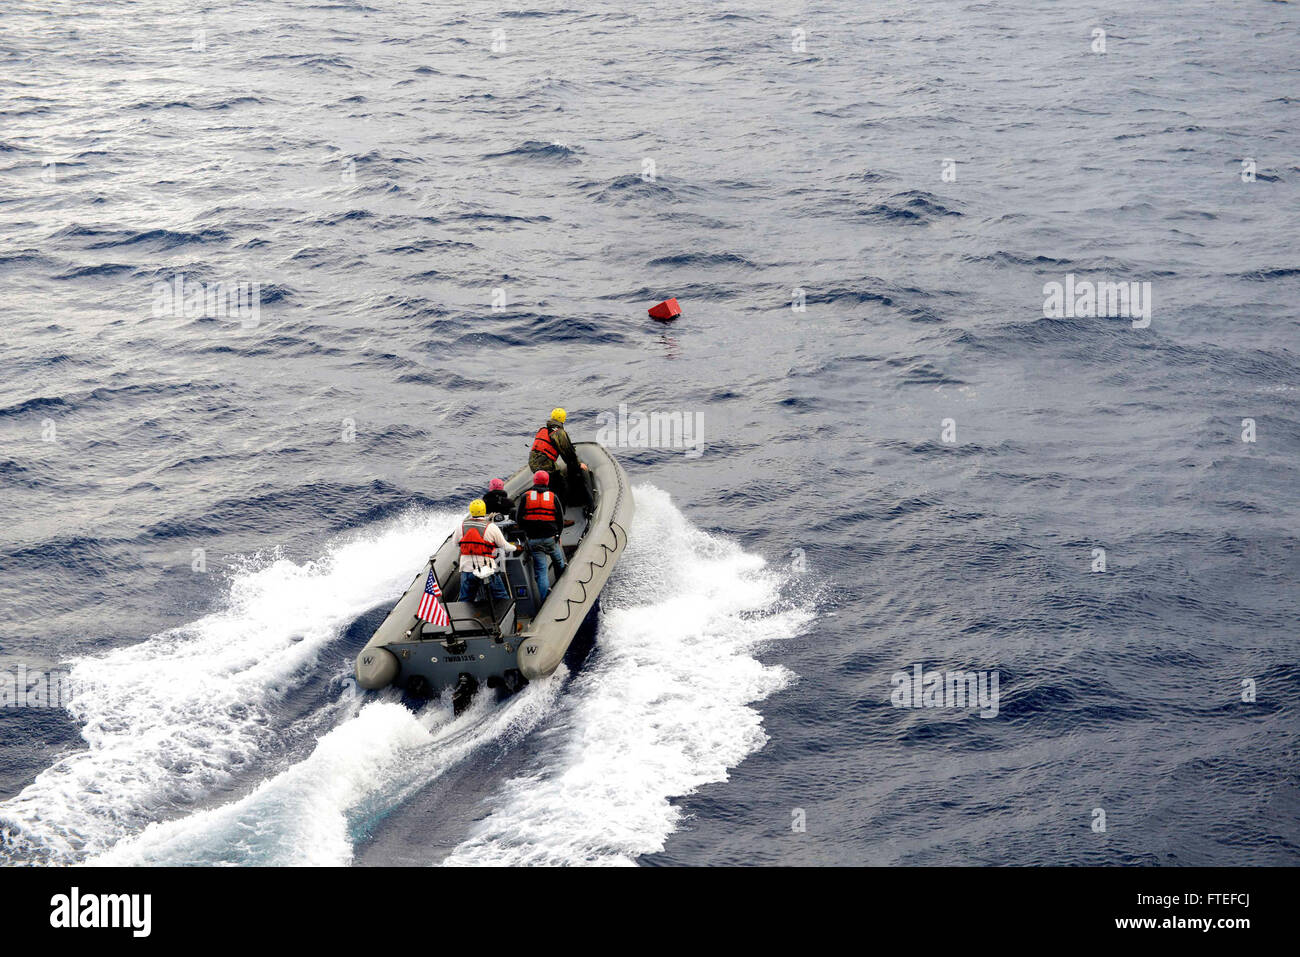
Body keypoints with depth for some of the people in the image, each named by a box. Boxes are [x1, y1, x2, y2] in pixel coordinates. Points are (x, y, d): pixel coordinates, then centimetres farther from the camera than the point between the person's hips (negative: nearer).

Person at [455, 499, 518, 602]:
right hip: (488, 570, -2)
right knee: (502, 598, 9)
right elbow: (504, 546, 2)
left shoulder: (462, 525, 0)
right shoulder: (491, 527, -8)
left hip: (467, 569, 2)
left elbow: (455, 543, 14)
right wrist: (515, 547, 23)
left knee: (464, 600, 13)